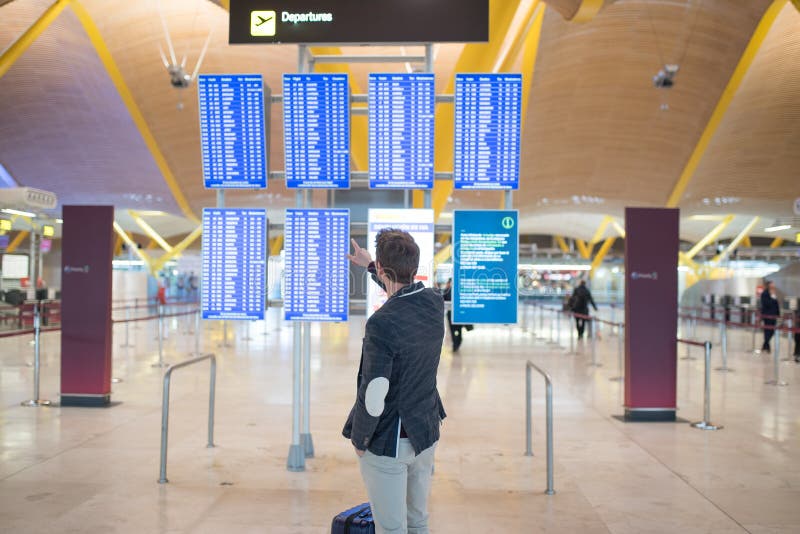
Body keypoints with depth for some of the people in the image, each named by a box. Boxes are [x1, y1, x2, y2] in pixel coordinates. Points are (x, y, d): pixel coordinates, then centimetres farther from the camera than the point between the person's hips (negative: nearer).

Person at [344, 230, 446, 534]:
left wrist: (359, 439, -7)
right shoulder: (435, 302, -6)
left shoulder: (381, 323, -27)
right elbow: (407, 294, 20)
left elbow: (373, 393, -24)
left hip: (388, 441, -7)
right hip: (426, 432, 7)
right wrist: (368, 266, 30)